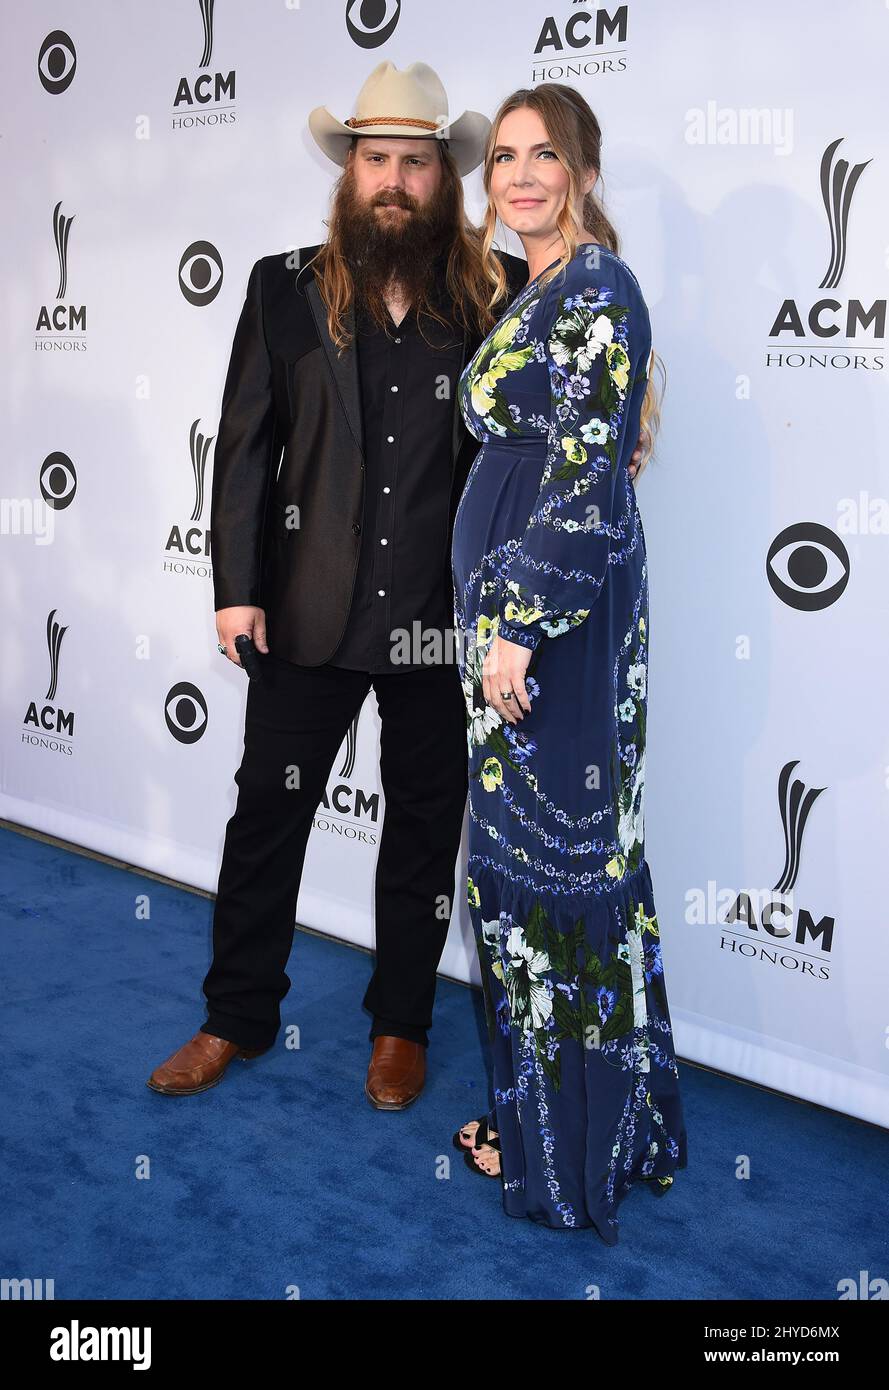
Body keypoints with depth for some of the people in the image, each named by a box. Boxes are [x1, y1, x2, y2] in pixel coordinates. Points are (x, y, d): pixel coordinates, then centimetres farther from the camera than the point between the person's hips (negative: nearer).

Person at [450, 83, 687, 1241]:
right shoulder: (539, 289, 15)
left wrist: (520, 627, -21)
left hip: (557, 601, -10)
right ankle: (543, 1093, 31)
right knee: (529, 839, 16)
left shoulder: (596, 288, -14)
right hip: (516, 590, 10)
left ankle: (568, 1138, 16)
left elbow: (588, 480, -20)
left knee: (555, 851, 0)